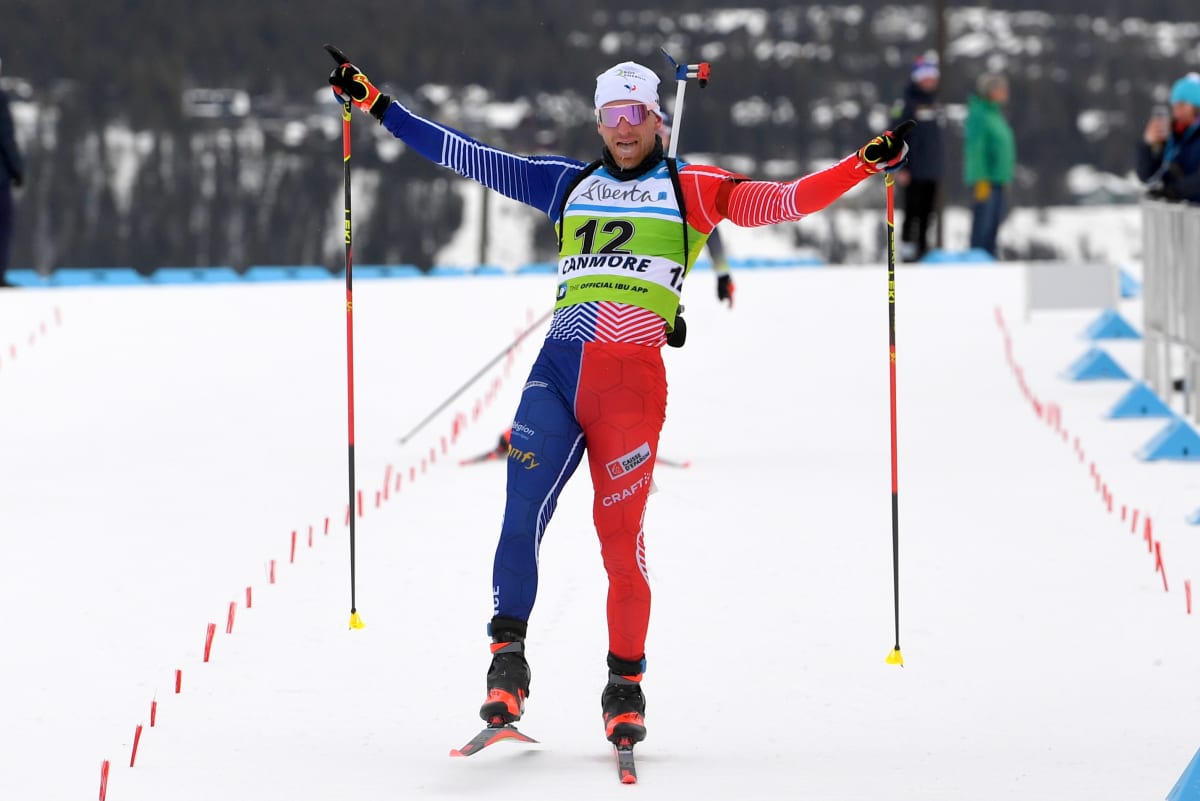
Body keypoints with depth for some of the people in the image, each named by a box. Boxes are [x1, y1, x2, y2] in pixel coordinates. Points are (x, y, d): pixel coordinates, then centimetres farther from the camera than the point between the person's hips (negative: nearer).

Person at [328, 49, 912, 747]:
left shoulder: (693, 189, 11)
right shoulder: (569, 184, 19)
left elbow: (782, 201, 2)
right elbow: (469, 158, 21)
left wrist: (866, 164, -11)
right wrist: (377, 105, 20)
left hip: (631, 377, -3)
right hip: (557, 371, 3)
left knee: (620, 535, -3)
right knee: (521, 512, -14)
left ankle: (627, 686, 9)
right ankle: (507, 662, -12)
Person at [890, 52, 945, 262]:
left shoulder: (936, 103, 15)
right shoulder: (906, 104, -7)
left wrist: (941, 165, 20)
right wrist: (899, 168, -16)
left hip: (934, 171, 7)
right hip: (914, 172, -7)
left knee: (928, 213, 9)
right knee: (912, 212, -5)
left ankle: (923, 248, 16)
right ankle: (907, 251, -1)